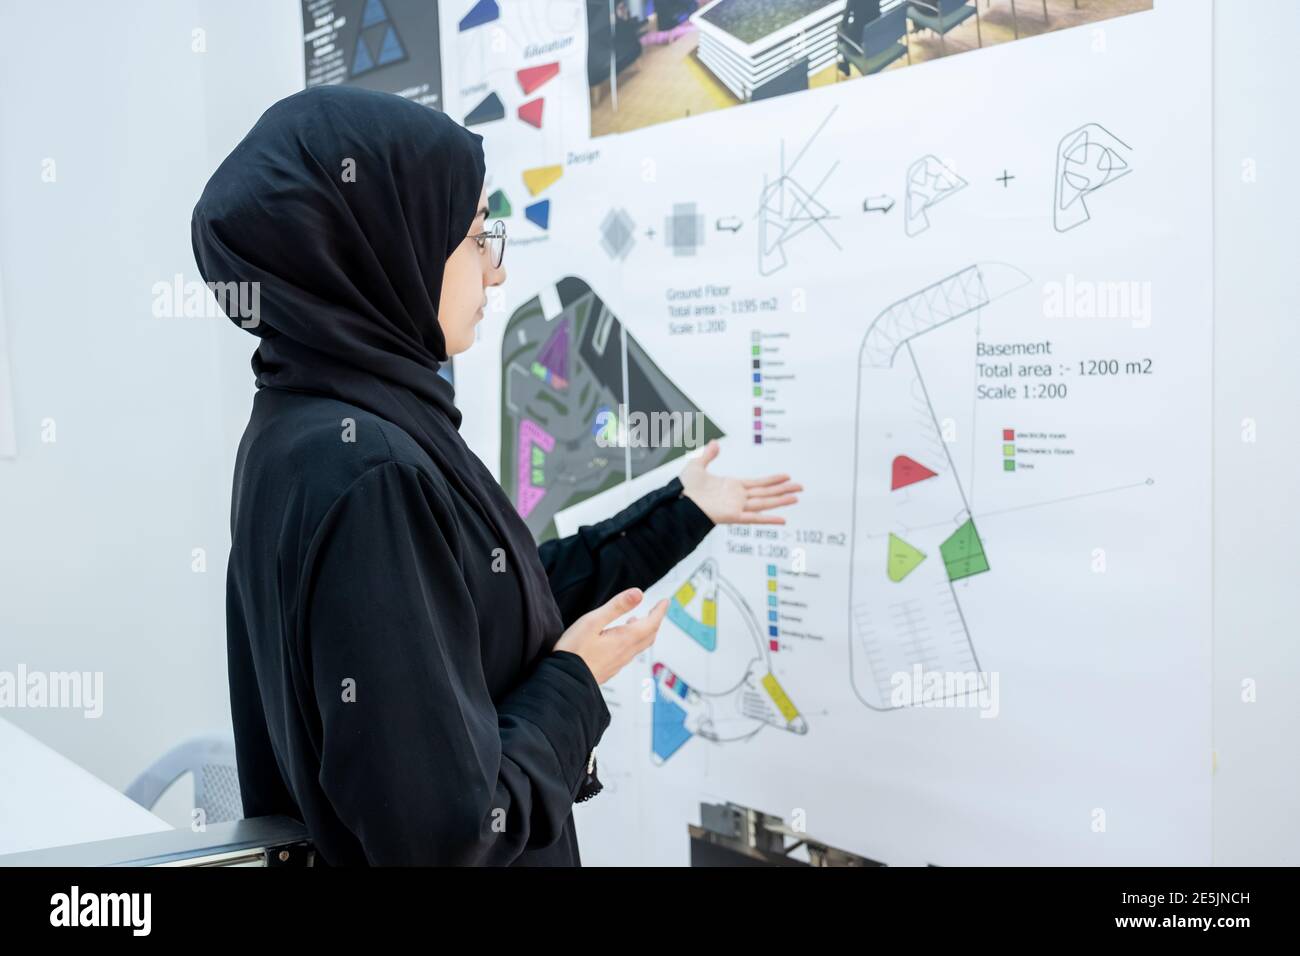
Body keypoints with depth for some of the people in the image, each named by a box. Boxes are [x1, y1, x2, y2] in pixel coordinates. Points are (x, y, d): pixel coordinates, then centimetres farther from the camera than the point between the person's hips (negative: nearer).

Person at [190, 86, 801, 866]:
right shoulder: (362, 472, -28)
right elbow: (438, 826, -30)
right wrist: (576, 681, -14)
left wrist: (680, 512, 16)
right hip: (436, 848, -9)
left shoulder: (352, 423, 1)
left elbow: (495, 611, 10)